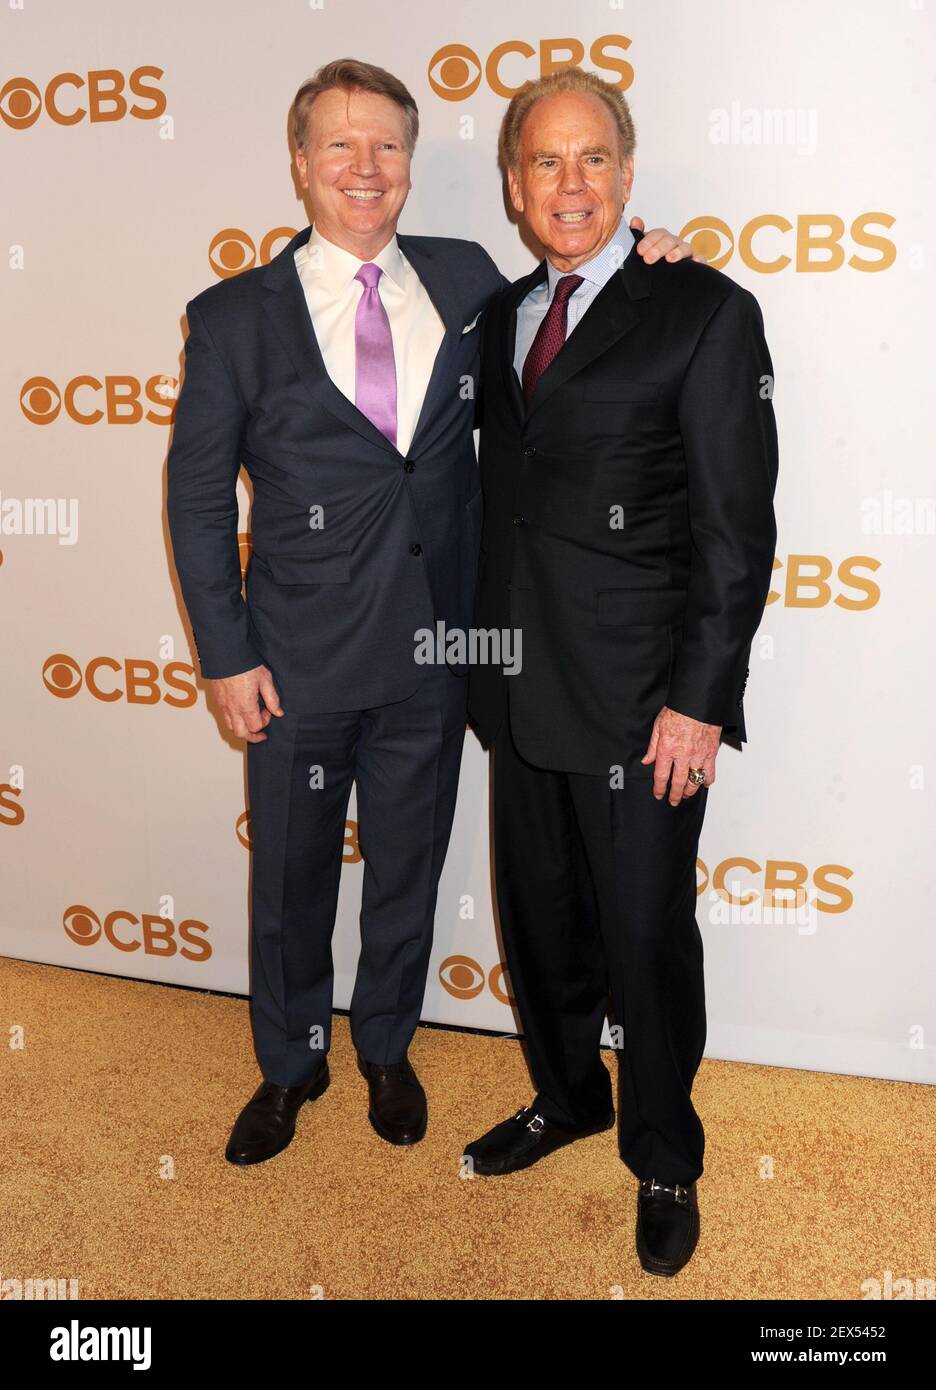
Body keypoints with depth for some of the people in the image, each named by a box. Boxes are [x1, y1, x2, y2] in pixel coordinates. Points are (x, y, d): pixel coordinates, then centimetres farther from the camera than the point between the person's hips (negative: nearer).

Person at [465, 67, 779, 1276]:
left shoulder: (704, 312, -7)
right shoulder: (500, 318, 11)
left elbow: (736, 529, -10)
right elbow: (497, 501, 13)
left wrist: (700, 701, -14)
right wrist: (484, 653, 9)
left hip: (641, 700, -5)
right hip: (523, 686, 6)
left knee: (646, 934, 6)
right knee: (537, 916, 18)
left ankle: (664, 1160, 29)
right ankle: (567, 1098, 42)